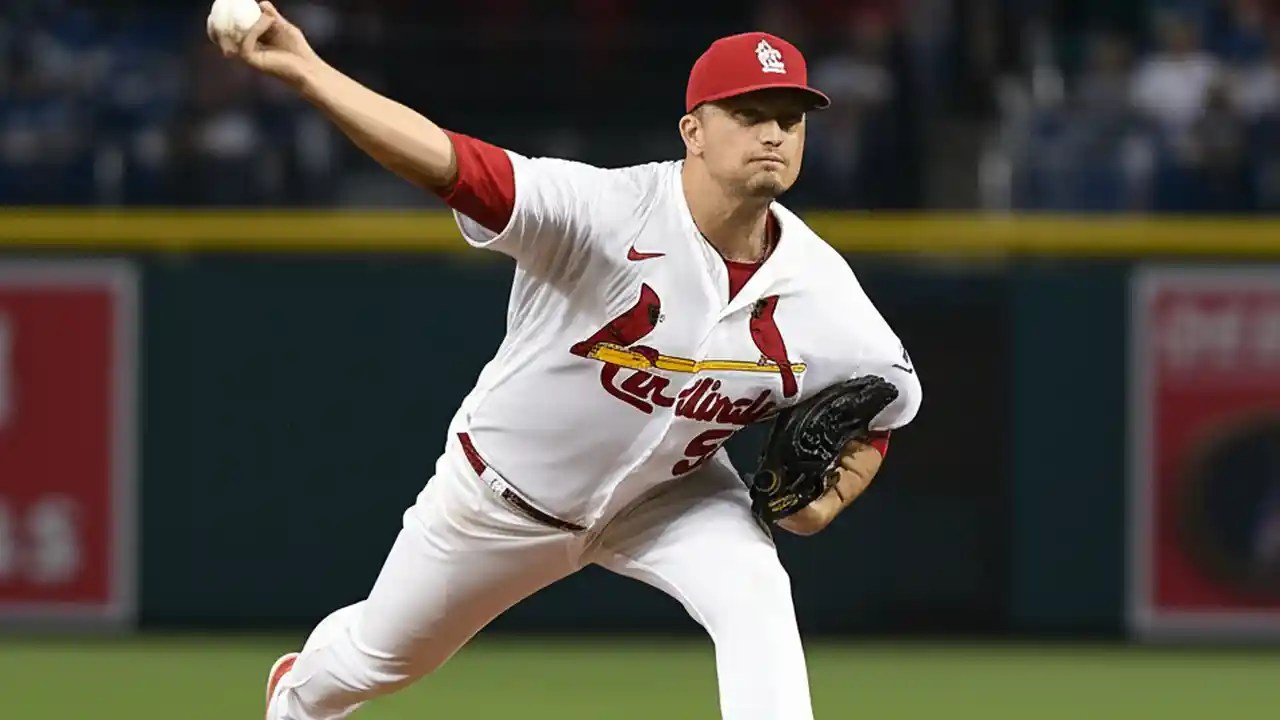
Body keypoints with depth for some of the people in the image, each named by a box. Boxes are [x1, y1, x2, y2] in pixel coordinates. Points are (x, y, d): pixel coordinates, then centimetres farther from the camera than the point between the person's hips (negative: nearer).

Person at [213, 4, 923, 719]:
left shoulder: (821, 292, -22)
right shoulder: (608, 212, -35)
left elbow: (877, 419, -3)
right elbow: (444, 159, -45)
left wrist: (830, 497, -23)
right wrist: (304, 70, -57)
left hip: (669, 493, 2)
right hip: (505, 494, -2)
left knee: (756, 599, -27)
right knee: (382, 655, 20)